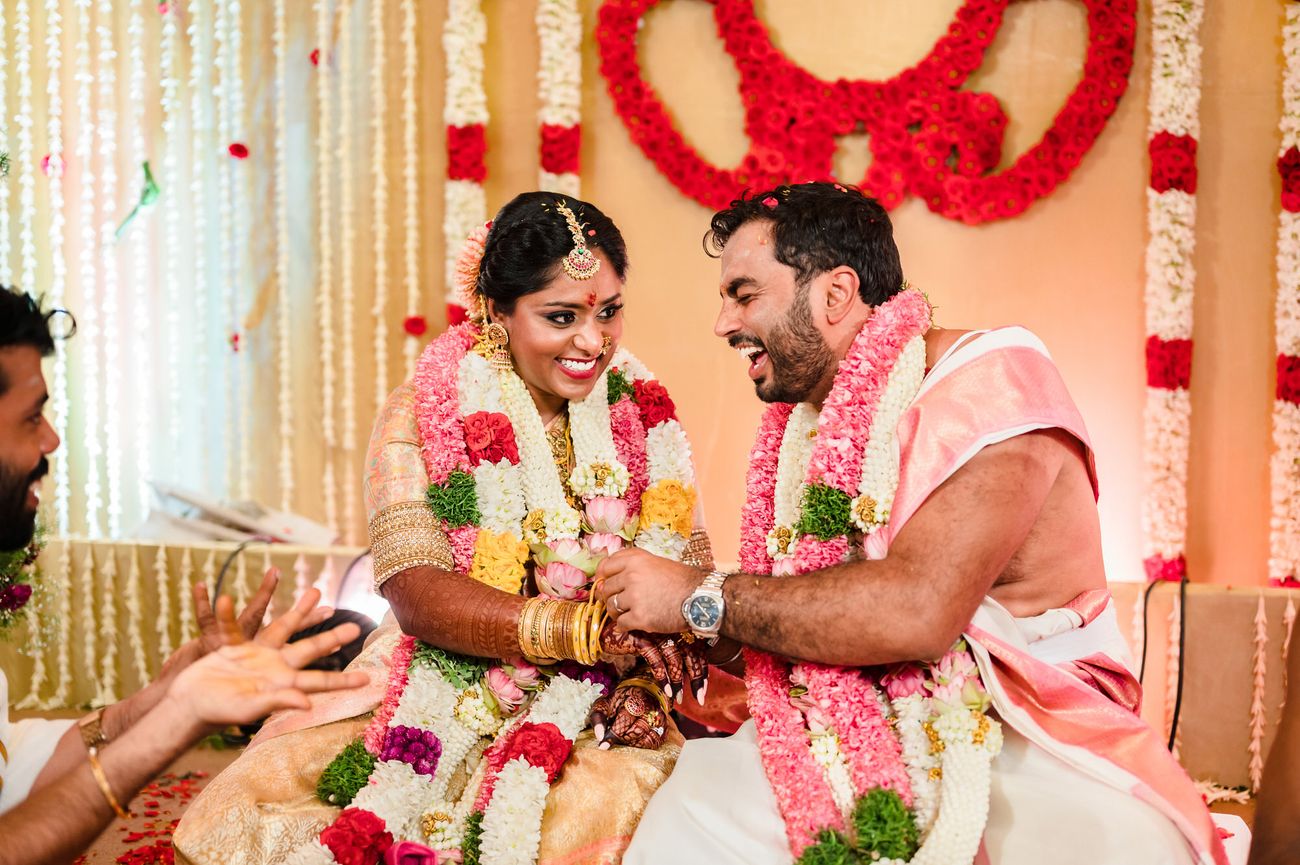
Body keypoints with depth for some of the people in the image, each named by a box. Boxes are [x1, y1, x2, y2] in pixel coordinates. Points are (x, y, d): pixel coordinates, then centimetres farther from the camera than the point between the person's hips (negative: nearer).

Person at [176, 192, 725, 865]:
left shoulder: (642, 409, 5)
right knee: (270, 793, -24)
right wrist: (586, 626, -29)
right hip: (443, 698, 0)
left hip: (603, 710, 1)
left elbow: (693, 562, 2)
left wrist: (653, 668, -20)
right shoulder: (419, 417, -4)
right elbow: (418, 594, -15)